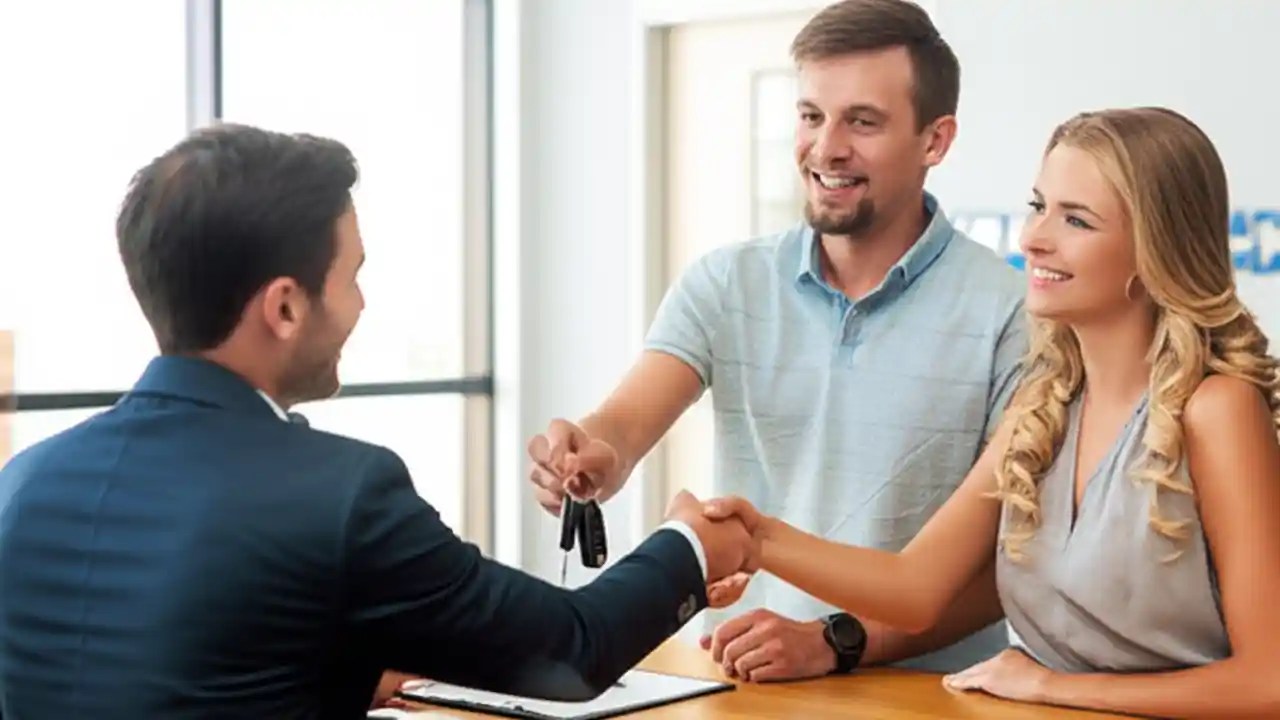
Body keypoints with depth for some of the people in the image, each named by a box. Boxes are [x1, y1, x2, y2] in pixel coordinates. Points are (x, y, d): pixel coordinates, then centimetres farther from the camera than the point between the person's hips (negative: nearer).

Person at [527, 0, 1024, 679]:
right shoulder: (722, 284, 4)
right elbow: (625, 424, -9)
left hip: (926, 689, -3)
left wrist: (836, 642, -17)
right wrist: (591, 458, -32)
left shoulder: (1008, 312, -6)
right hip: (737, 672, 4)